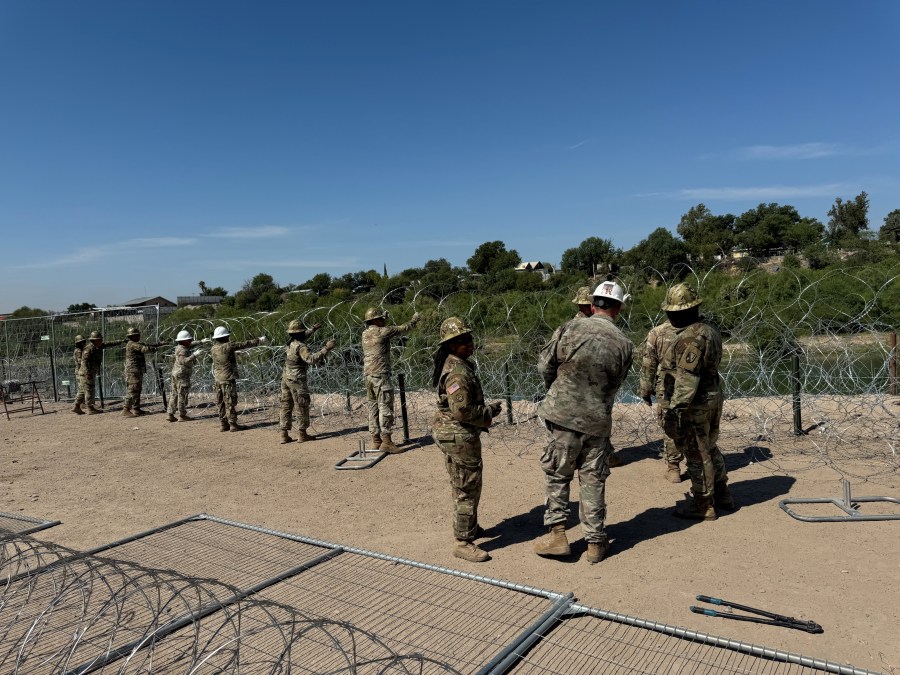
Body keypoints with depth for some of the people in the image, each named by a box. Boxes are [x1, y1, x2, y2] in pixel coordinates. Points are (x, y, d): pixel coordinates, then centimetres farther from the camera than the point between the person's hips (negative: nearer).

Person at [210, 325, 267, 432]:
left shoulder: (213, 349, 4)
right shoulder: (227, 347, -16)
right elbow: (244, 344, -9)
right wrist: (259, 341, -1)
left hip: (218, 379, 8)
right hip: (228, 379, -8)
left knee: (221, 403, 11)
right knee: (230, 402, -3)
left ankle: (224, 424, 16)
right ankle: (233, 424, 0)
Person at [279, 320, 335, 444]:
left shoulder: (291, 342, 8)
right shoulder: (301, 346, -18)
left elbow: (302, 337, 32)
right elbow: (312, 359, -32)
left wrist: (313, 329, 38)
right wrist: (326, 349, -32)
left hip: (286, 378, 9)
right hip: (297, 380, -8)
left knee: (286, 406, 9)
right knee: (302, 407, 2)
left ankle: (284, 434, 9)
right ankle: (302, 434, 6)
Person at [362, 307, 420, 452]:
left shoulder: (365, 334, 10)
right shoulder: (382, 331, -9)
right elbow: (402, 329, 3)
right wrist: (414, 320, 18)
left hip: (368, 375, 8)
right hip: (381, 375, -8)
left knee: (373, 408, 11)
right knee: (385, 407, -7)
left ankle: (376, 440, 15)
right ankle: (386, 441, -9)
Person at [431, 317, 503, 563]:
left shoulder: (456, 365, 10)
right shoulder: (458, 372, -23)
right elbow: (461, 410, -28)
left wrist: (485, 410, 9)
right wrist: (489, 411, -14)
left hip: (449, 432, 11)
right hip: (459, 435, -11)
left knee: (463, 485, 24)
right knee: (468, 488, -2)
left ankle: (470, 527, 41)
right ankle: (464, 542, 8)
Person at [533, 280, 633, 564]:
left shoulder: (569, 329, -9)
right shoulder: (624, 344, -5)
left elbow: (544, 365, -2)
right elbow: (615, 385, 4)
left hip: (563, 415, -1)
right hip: (598, 420, 1)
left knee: (557, 474, 14)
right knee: (593, 480, 12)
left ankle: (557, 534, 12)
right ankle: (595, 542, 21)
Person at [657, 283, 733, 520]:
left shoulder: (690, 338, -22)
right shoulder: (709, 330, 9)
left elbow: (686, 379, -26)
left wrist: (674, 410, -24)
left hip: (694, 406, -10)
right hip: (713, 398, 10)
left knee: (697, 456, 3)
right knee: (710, 449, 23)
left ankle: (703, 506, 15)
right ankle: (722, 494, 37)